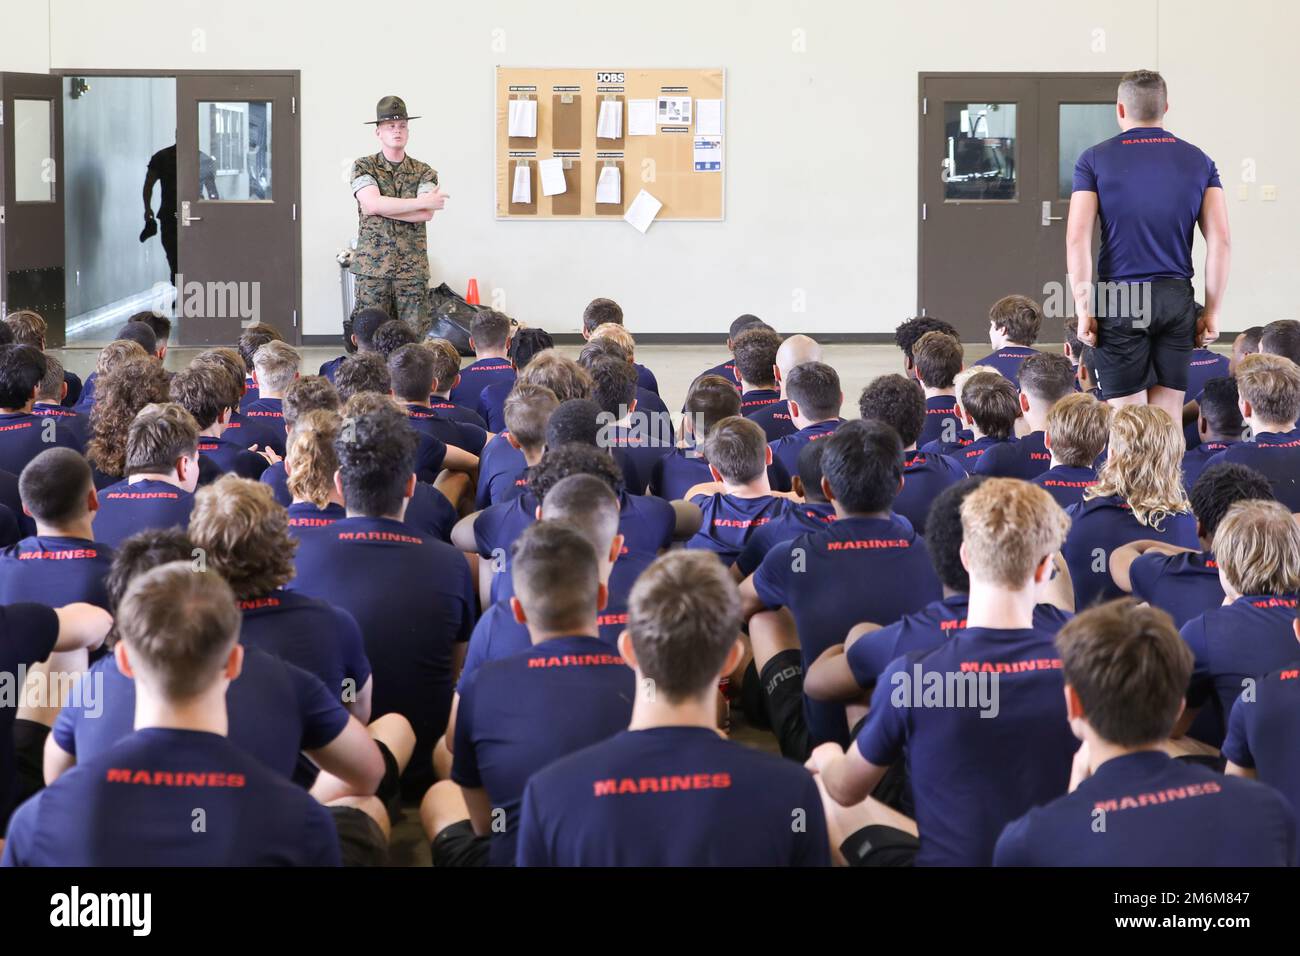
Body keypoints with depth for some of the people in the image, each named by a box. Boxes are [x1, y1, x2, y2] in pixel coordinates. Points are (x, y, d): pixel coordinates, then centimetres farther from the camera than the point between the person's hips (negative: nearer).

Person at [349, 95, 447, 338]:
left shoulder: (424, 172, 9)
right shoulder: (363, 167, 5)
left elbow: (426, 215, -7)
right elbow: (373, 203, -13)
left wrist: (383, 208, -12)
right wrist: (423, 202, -10)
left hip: (413, 269, 2)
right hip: (373, 267, -2)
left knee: (414, 338, -1)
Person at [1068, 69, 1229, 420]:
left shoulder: (1095, 159, 0)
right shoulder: (1199, 161, 6)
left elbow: (1077, 238, -8)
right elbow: (1220, 241, 0)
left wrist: (1084, 309, -4)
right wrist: (1212, 311, 5)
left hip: (1119, 301, -2)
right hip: (1177, 298, 2)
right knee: (1170, 419, 8)